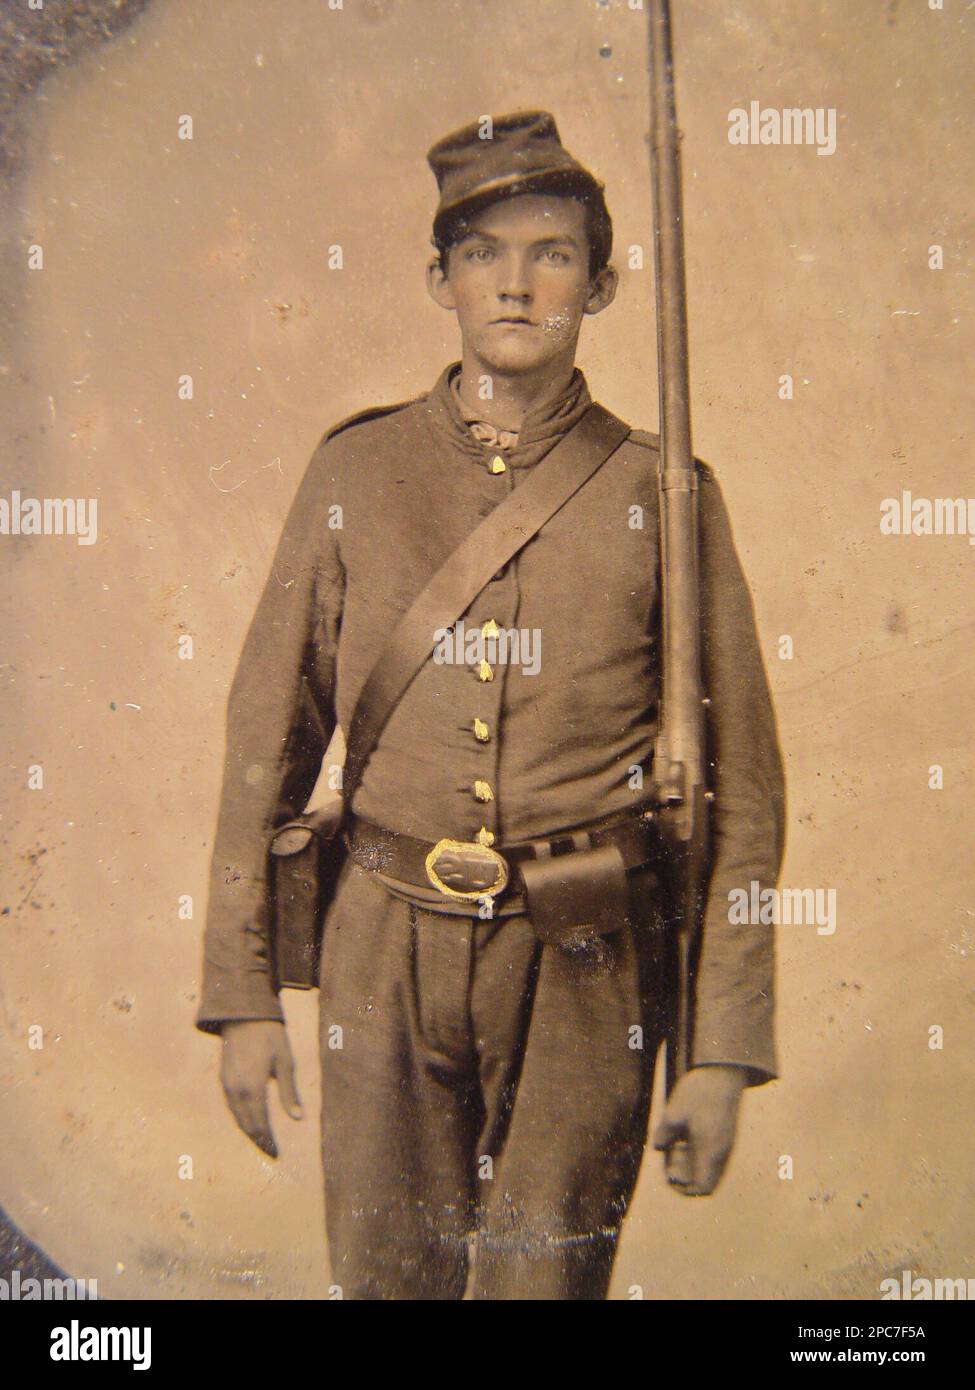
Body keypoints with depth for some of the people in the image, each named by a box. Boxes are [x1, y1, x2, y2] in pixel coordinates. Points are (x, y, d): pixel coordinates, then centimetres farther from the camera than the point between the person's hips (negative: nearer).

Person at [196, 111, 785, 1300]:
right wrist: (242, 994, 2)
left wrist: (725, 1047, -4)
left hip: (586, 973, -1)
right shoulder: (354, 471, 2)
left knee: (548, 1278, 11)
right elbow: (268, 734, 4)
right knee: (387, 1276, 14)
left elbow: (740, 784, -1)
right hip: (387, 954, 1)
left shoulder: (659, 493, -1)